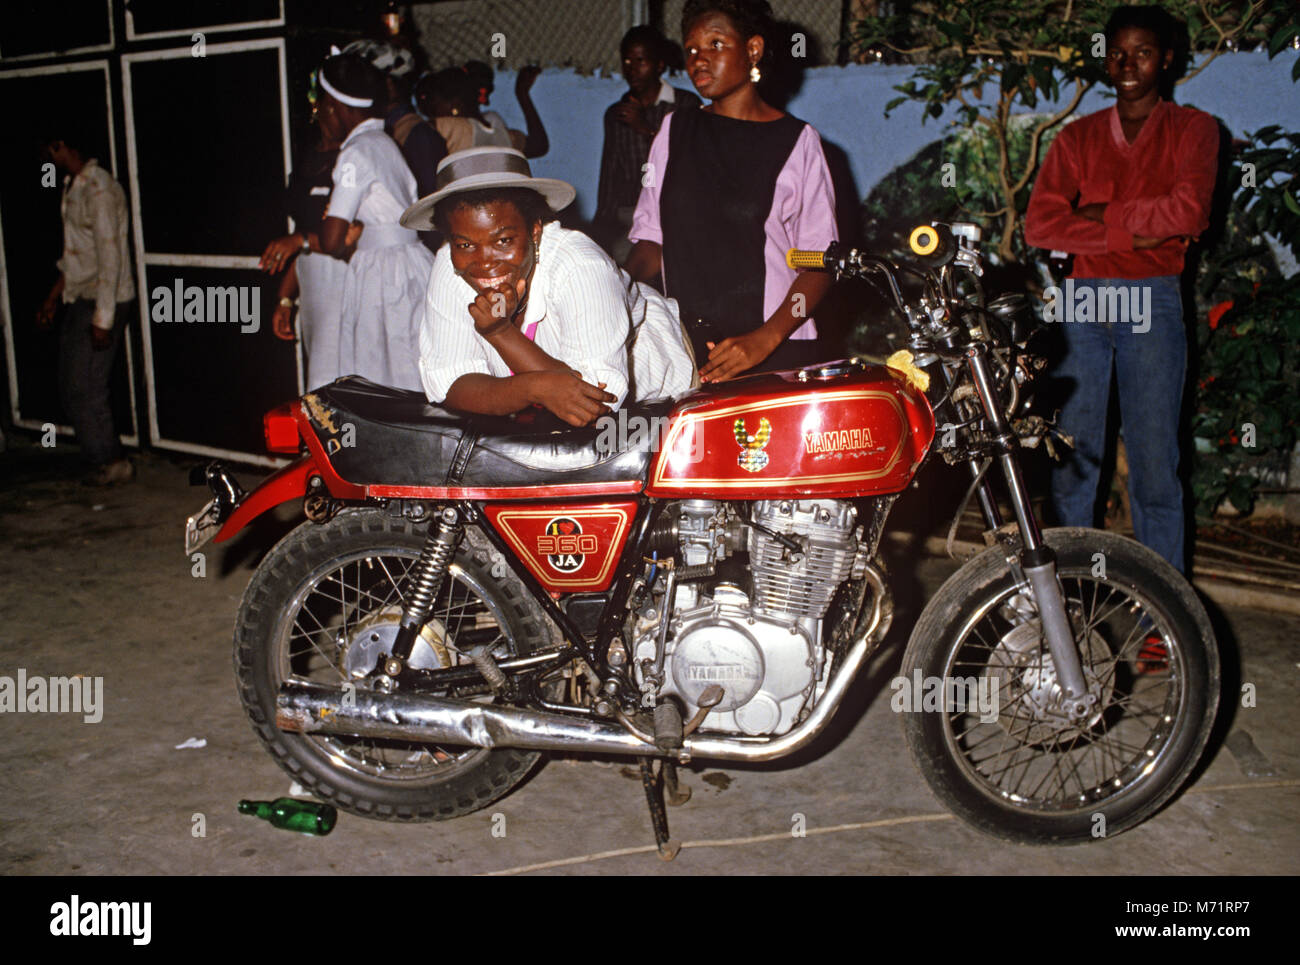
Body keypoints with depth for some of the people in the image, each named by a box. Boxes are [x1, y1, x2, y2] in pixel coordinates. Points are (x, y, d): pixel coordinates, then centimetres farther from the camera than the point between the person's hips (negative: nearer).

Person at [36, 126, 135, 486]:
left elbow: (110, 256, -22)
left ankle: (111, 462, 8)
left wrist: (103, 317, -23)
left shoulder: (98, 189, -17)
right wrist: (54, 297, 25)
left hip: (103, 300, -10)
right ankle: (102, 457, 21)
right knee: (71, 386, 12)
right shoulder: (73, 186, 14)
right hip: (80, 299, 10)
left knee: (86, 387, -5)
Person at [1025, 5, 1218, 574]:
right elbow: (1039, 225, 1)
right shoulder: (1077, 137, 17)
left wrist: (1100, 214, -2)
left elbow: (1188, 212, -9)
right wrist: (1131, 232, -7)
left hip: (1152, 303, -2)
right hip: (1082, 299, 2)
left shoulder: (1192, 130, 10)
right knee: (1072, 457, 3)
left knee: (1155, 465, -4)